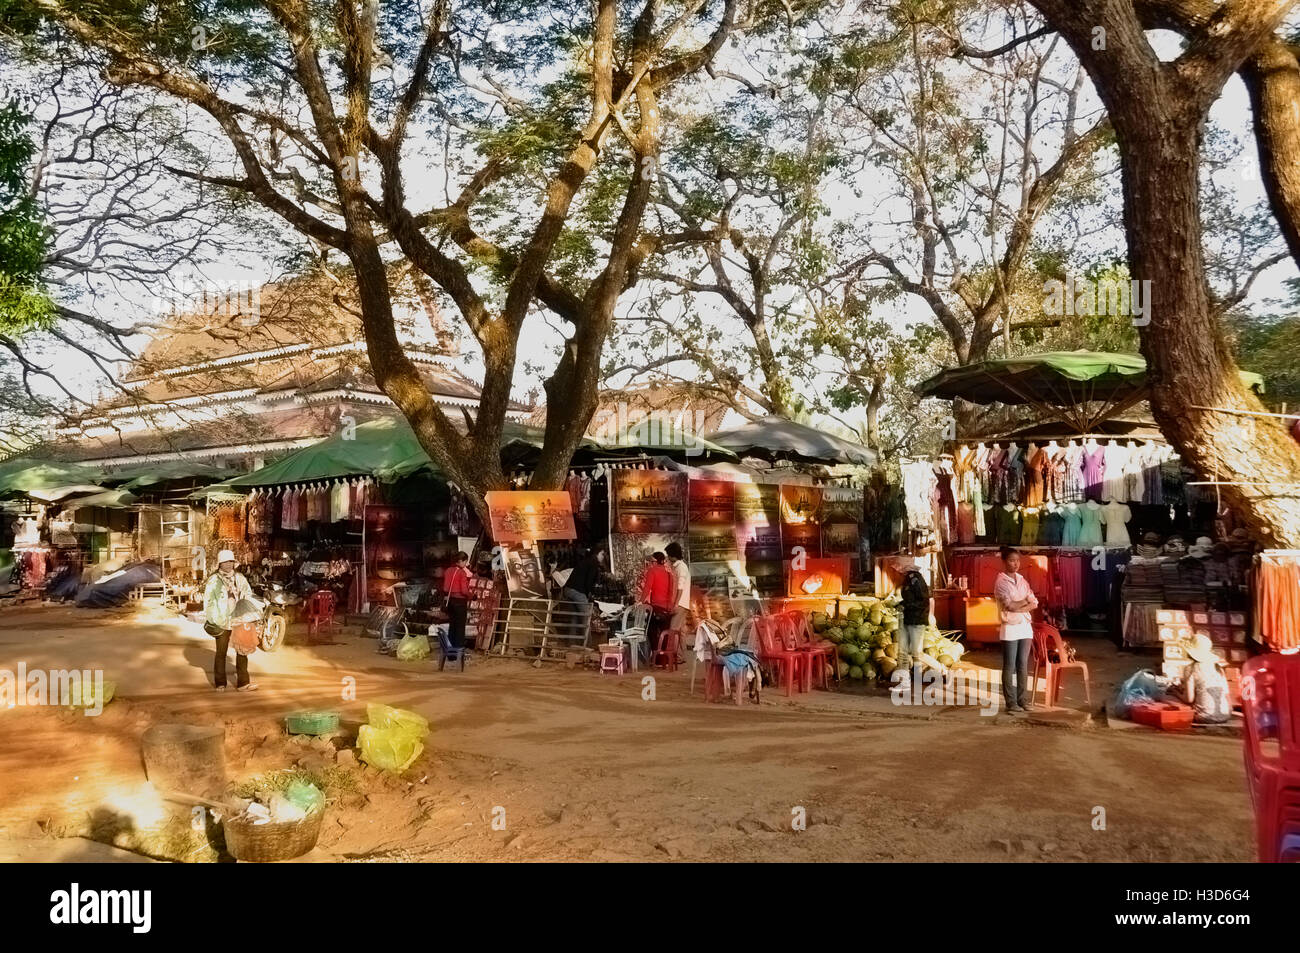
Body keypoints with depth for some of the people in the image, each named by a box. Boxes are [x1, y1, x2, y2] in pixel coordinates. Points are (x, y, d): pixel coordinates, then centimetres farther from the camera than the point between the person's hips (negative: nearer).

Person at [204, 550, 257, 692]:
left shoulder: (240, 578, 9)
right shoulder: (213, 580, -4)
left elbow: (248, 595, 18)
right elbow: (208, 601, -3)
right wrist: (210, 620, -8)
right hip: (222, 623, -4)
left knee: (242, 651, 2)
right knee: (221, 652, 7)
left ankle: (242, 683, 7)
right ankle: (219, 683, 20)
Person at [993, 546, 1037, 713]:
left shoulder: (1022, 581, 12)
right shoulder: (1001, 582, -7)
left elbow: (1034, 603, 4)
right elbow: (1009, 605, -17)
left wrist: (1018, 607, -11)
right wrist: (1026, 601, -3)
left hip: (1025, 626, 6)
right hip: (1010, 628, -6)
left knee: (1023, 666, 8)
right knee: (1009, 667, -1)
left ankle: (1021, 699, 15)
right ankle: (1010, 702, 4)